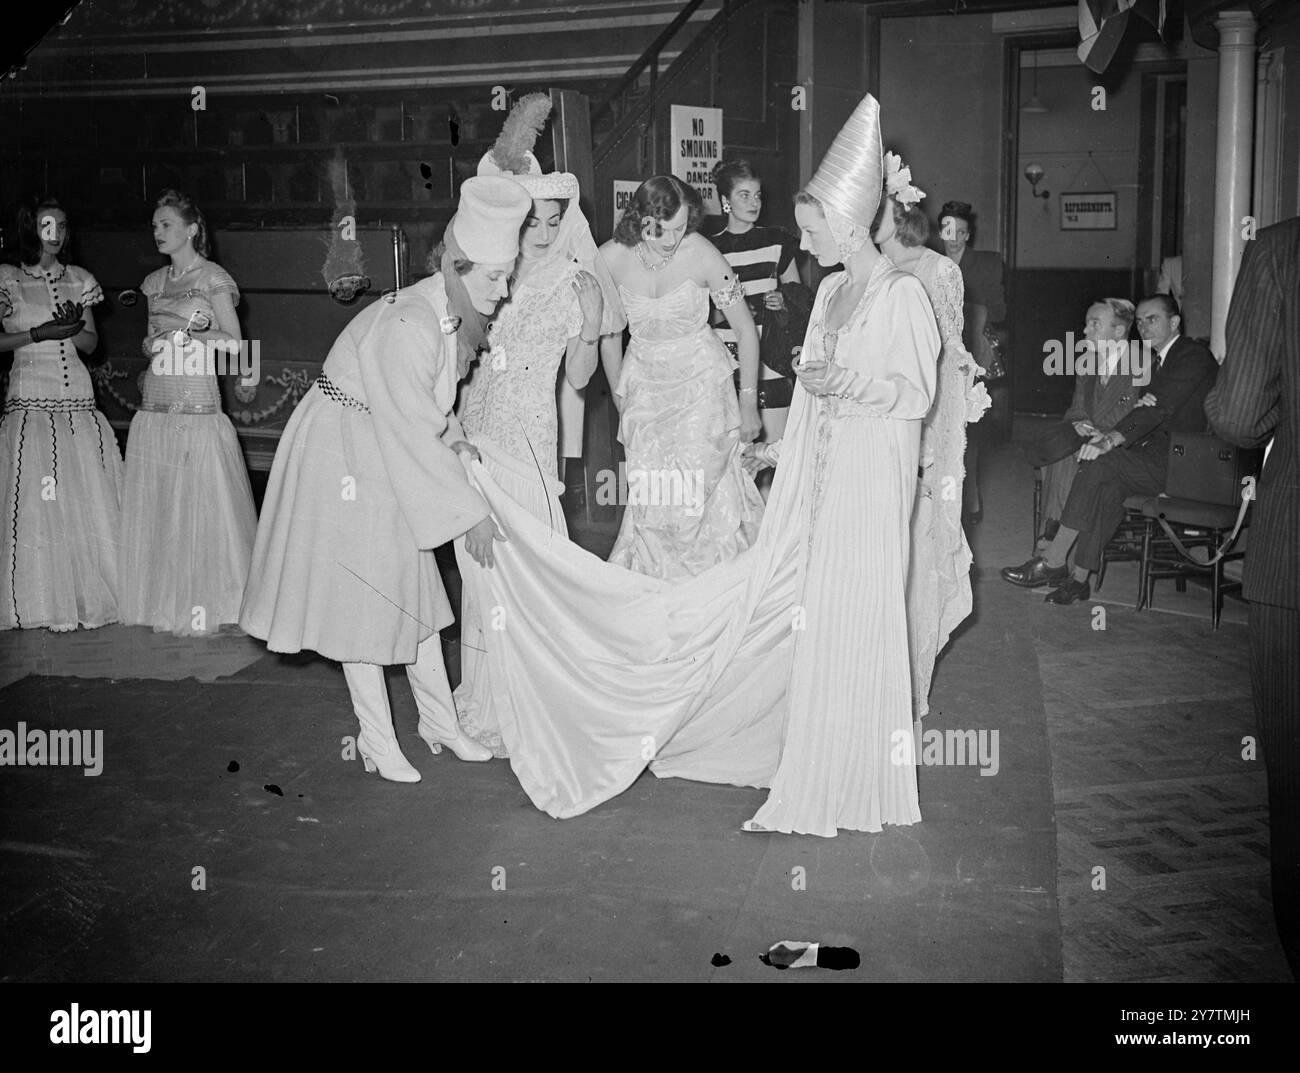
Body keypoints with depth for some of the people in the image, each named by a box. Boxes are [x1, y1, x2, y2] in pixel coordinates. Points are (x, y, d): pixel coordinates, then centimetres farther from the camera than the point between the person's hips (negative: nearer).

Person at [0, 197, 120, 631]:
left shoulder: (78, 279, 12)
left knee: (87, 496, 2)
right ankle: (46, 602, 3)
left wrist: (74, 328, -6)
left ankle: (89, 595, 9)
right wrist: (39, 333, -12)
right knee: (36, 501, -4)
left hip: (78, 397, 4)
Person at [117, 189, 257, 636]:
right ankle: (160, 599, 15)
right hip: (156, 402, 6)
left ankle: (202, 602, 5)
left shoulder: (213, 278, -2)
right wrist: (154, 343, 0)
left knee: (199, 500, -4)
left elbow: (233, 344, -4)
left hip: (197, 402, -6)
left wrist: (187, 327, -12)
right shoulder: (155, 281, 15)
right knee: (155, 501, 6)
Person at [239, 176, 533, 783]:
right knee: (359, 593, 0)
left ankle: (439, 720, 23)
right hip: (342, 453, -8)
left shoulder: (457, 315, -2)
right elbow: (414, 435, -26)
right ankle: (377, 741, 11)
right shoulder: (408, 326, -30)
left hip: (389, 455, 9)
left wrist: (452, 435, -5)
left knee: (412, 587, 12)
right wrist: (469, 512, -20)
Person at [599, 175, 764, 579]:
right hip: (644, 381, 2)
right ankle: (651, 577, 18)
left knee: (701, 490, -9)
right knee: (649, 495, 0)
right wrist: (618, 394, 12)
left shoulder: (702, 255, -18)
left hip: (700, 379, -2)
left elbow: (746, 329, -9)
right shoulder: (611, 258, -12)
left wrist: (748, 402, -6)